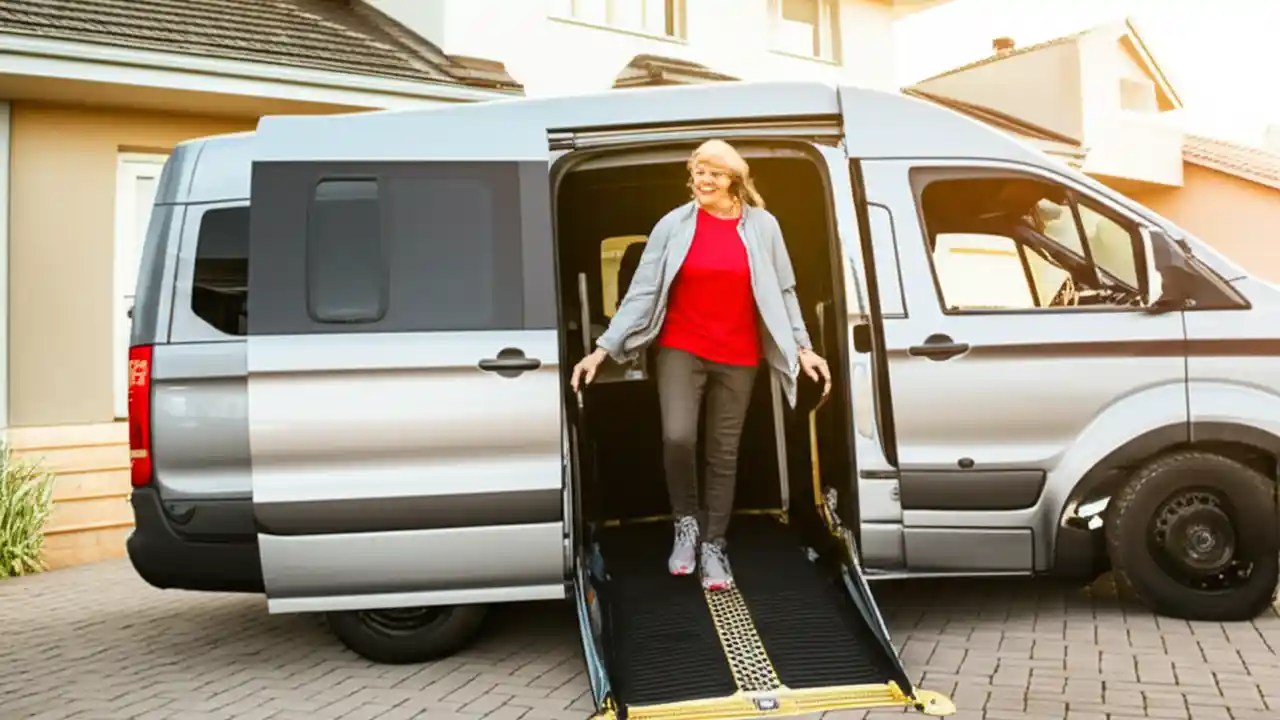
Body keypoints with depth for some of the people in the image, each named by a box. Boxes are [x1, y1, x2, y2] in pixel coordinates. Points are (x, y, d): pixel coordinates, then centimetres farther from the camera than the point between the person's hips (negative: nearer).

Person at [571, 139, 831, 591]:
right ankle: (686, 522, 8)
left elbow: (783, 292, 8)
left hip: (738, 357, 2)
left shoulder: (762, 226, 2)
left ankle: (713, 546, 22)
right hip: (680, 349, -1)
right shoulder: (673, 225, -2)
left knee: (724, 453, 8)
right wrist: (604, 348, -7)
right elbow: (642, 291, -3)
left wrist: (802, 348, 3)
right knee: (677, 437, -19)